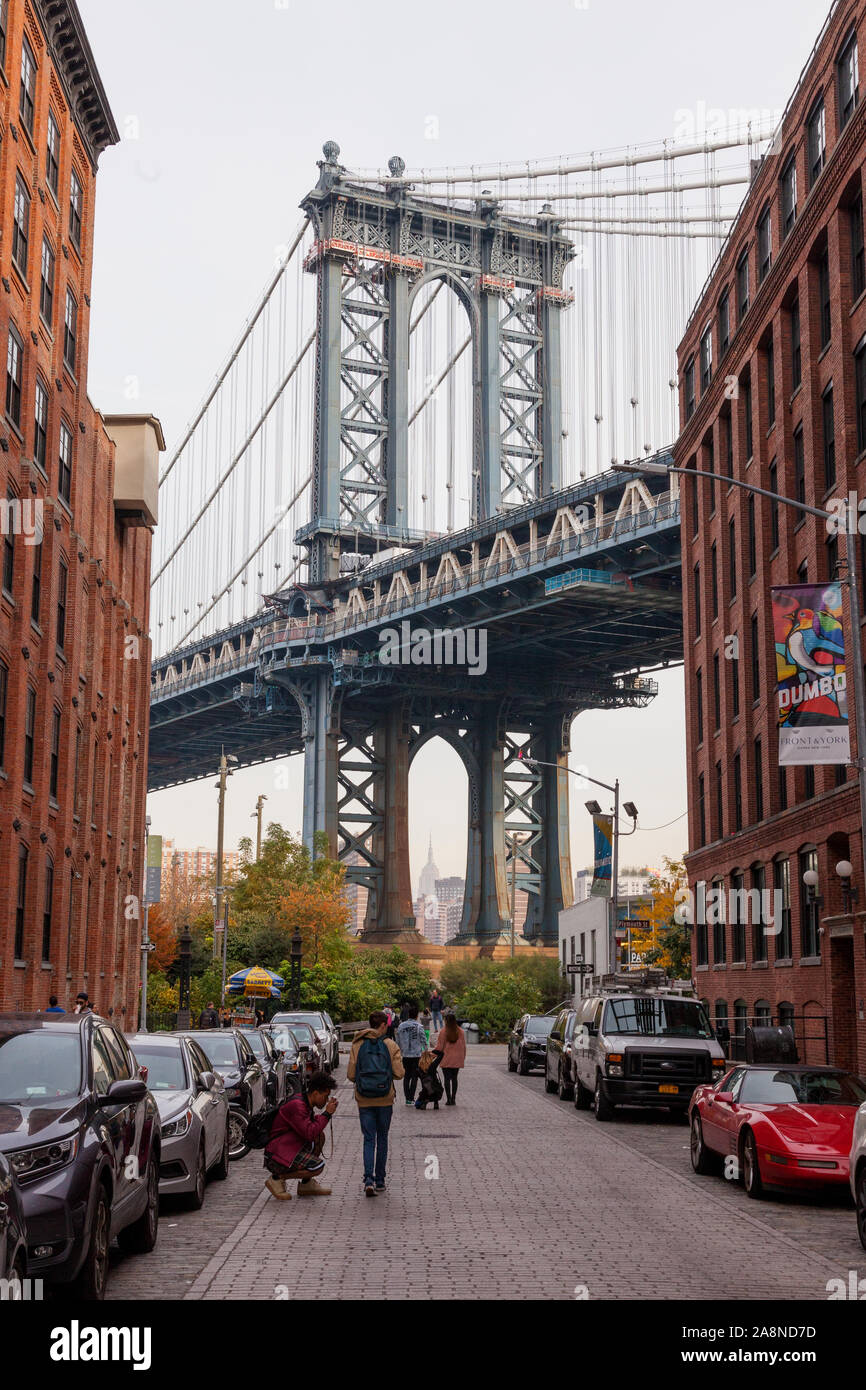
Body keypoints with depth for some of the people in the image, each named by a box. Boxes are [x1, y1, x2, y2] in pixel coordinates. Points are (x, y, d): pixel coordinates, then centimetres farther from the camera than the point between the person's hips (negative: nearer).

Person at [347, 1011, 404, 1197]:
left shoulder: (357, 1046, -1)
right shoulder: (391, 1046, -5)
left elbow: (351, 1074, -3)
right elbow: (399, 1073, -8)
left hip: (364, 1100, 1)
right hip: (385, 1100, -1)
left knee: (369, 1139, 3)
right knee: (382, 1139, 13)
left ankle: (369, 1179, -14)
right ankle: (379, 1181, 16)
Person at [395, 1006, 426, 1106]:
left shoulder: (401, 1026, 2)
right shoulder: (418, 1026, -10)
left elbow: (397, 1041, 8)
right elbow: (424, 1041, -8)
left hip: (405, 1056, 4)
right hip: (416, 1055, -4)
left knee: (406, 1077, 11)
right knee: (414, 1077, 1)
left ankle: (407, 1098, 10)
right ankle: (411, 1098, -3)